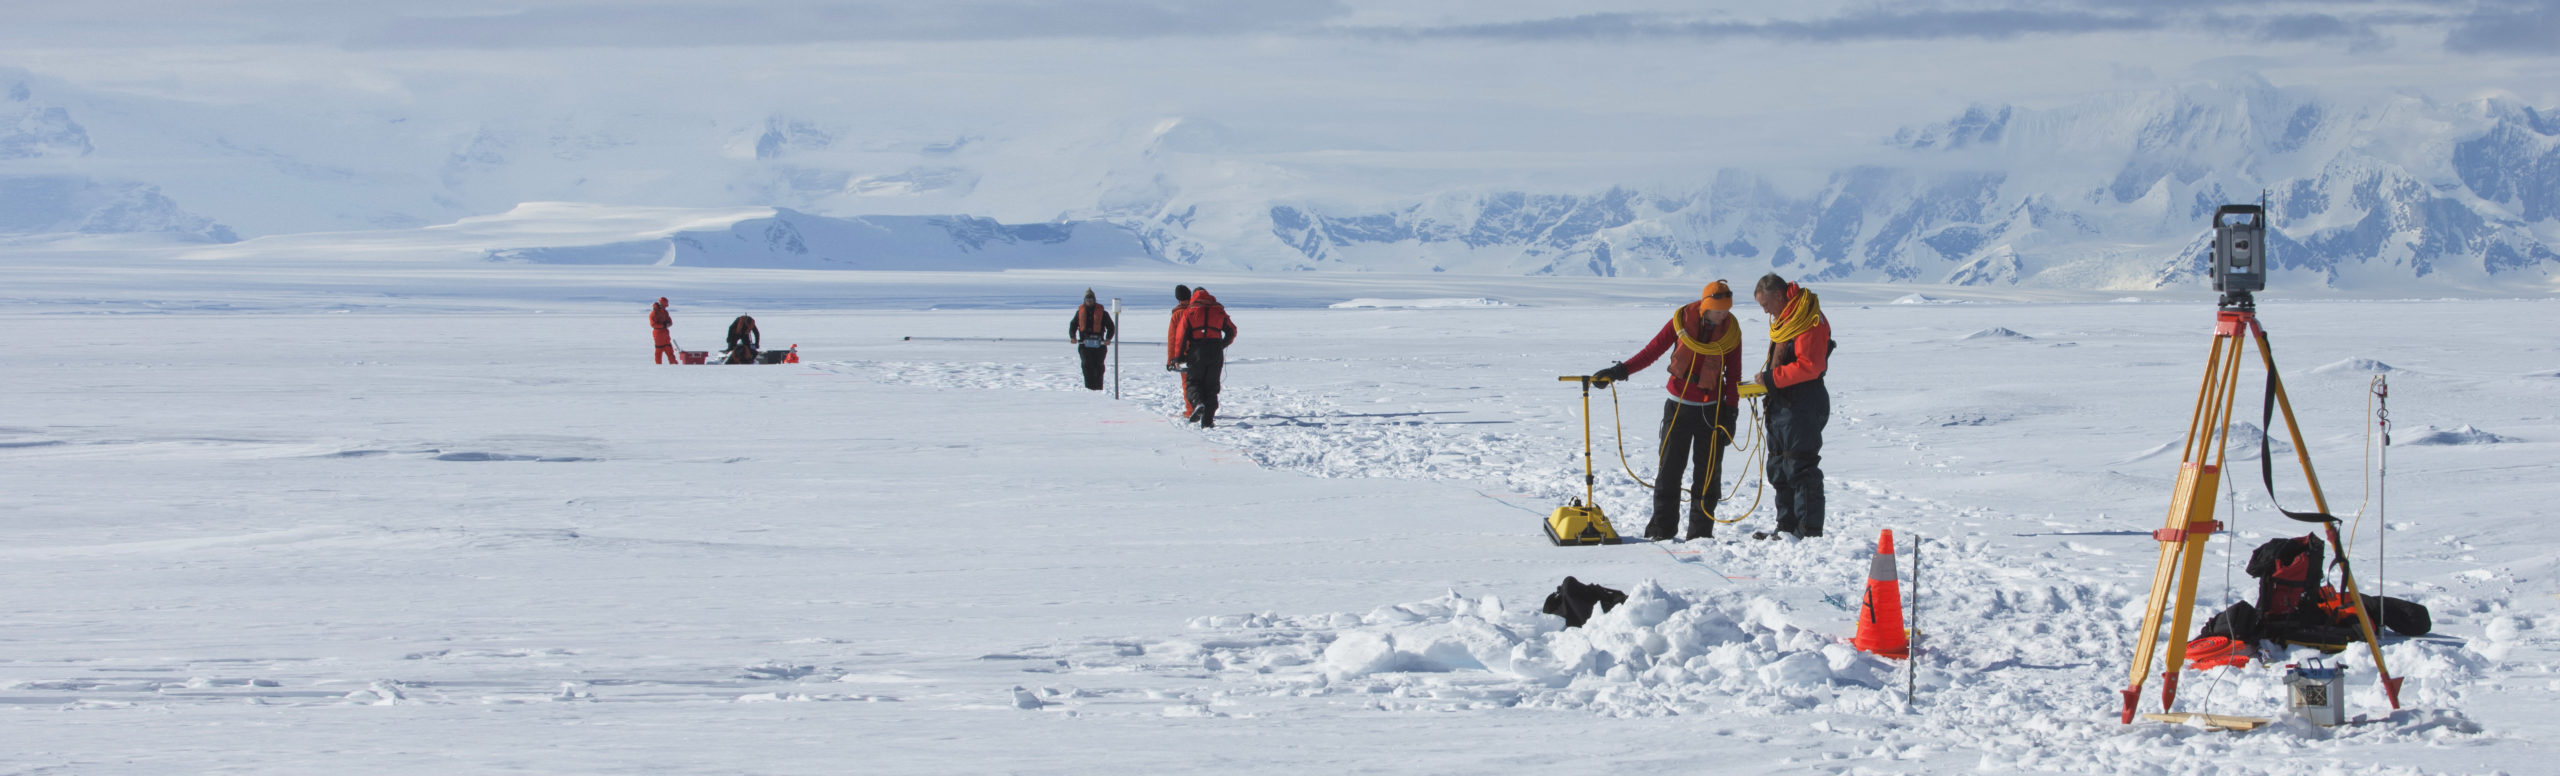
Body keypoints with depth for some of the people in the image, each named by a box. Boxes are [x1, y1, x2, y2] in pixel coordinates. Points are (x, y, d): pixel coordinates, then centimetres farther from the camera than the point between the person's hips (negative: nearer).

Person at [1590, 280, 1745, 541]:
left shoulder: (1731, 329, -4)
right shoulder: (1683, 319, -7)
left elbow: (1734, 373, 2)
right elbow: (1652, 350, -1)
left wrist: (1730, 414, -2)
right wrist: (1619, 370, -10)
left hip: (1712, 409, 0)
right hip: (1679, 405, 0)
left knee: (1708, 470, 0)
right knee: (1669, 467, -1)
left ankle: (1701, 529, 7)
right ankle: (1662, 527, 7)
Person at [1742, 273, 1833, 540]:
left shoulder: (1809, 322, -15)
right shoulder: (1783, 321, 18)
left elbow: (1809, 366, -23)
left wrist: (1772, 378, -19)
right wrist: (1765, 381, 9)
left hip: (1802, 405, -11)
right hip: (1782, 406, 11)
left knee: (1801, 468, -9)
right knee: (1779, 468, 13)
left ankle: (1809, 530, -7)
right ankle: (1787, 527, 20)